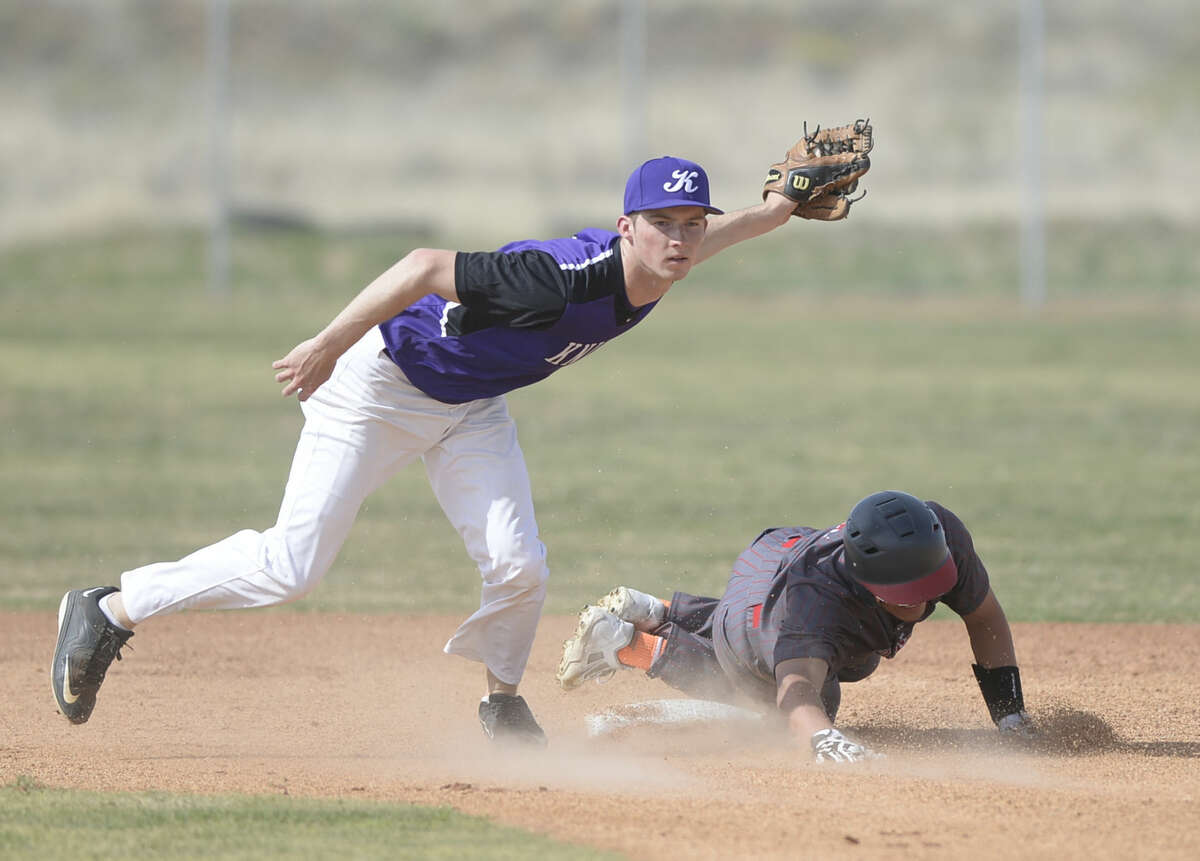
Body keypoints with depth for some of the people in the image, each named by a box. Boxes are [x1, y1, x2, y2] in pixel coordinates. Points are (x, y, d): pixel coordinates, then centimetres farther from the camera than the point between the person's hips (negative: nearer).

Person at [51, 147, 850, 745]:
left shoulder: (653, 273, -10)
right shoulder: (563, 278, -36)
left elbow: (689, 240, 14)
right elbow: (429, 267, -35)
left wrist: (772, 212, 0)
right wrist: (328, 347, -33)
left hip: (473, 406, 7)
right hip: (384, 382, -7)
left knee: (520, 569, -8)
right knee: (292, 565, -10)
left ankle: (502, 698, 21)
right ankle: (109, 612, 4)